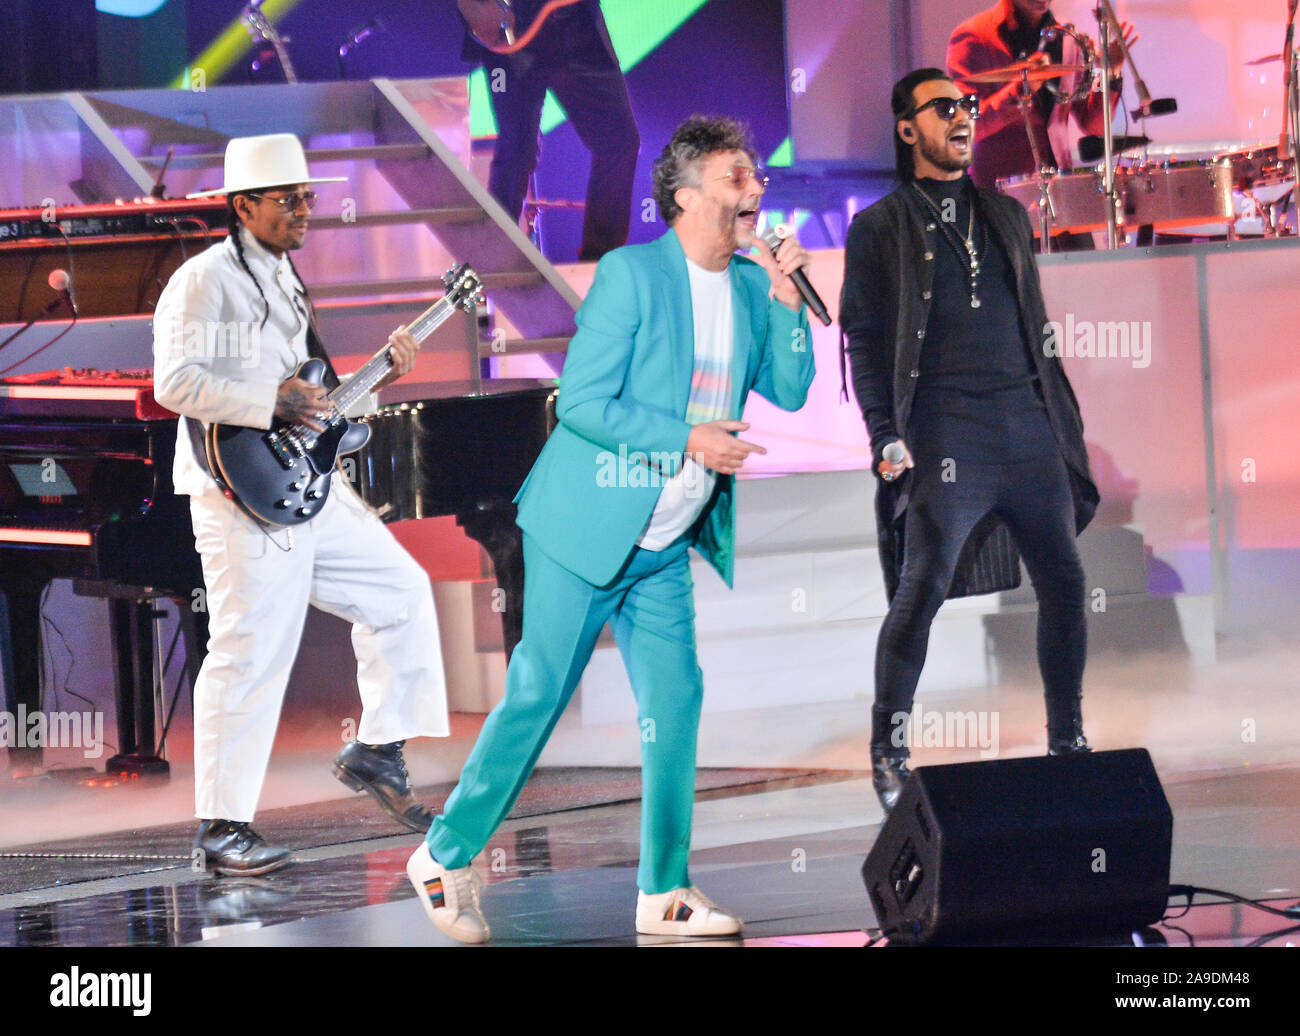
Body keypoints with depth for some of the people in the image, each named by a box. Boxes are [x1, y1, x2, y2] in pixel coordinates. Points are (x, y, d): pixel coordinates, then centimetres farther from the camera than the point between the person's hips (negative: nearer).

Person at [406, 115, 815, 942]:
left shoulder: (749, 286, 7)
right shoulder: (631, 273, -14)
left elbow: (790, 391, 5)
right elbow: (582, 401, -17)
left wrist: (787, 299, -7)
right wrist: (685, 440, -20)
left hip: (662, 549, 7)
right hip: (586, 531, -7)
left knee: (676, 704, 2)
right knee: (537, 697, -4)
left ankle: (665, 894, 8)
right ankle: (447, 857, 10)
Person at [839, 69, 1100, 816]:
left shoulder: (1007, 215, 20)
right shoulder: (881, 228, 6)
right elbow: (864, 339, 1)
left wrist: (1065, 418, 15)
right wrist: (886, 436, -10)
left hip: (1029, 423, 5)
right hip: (946, 432, -5)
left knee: (1065, 583, 2)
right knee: (921, 593, -11)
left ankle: (1068, 740, 14)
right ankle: (889, 751, 0)